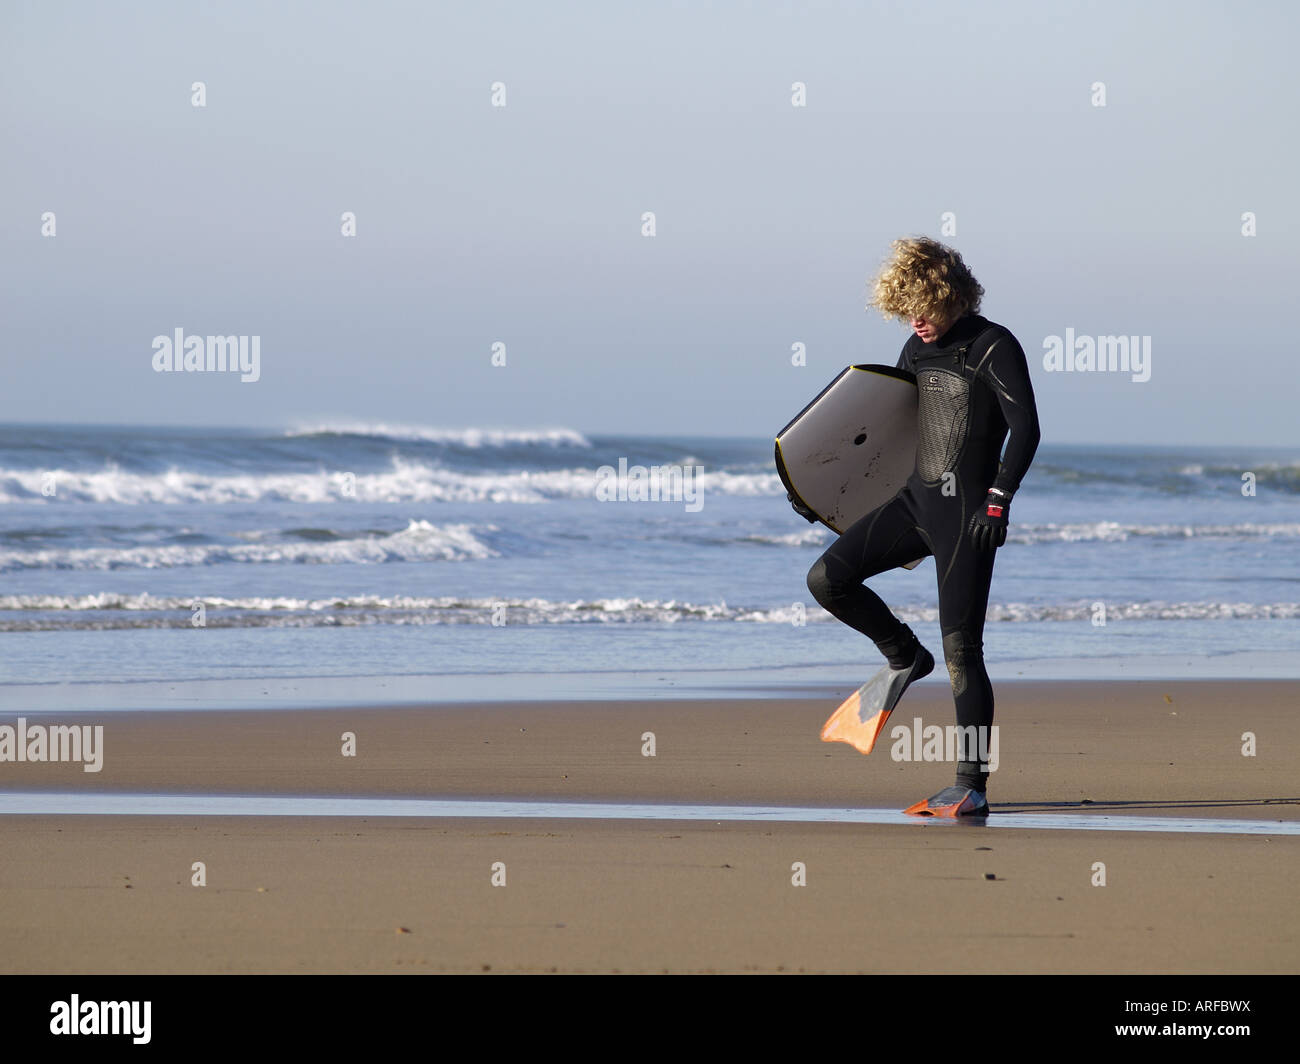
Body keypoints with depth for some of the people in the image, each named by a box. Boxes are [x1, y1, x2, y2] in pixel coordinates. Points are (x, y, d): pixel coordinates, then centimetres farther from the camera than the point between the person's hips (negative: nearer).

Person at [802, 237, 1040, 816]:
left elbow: (1025, 428, -17)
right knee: (827, 579, -6)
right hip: (914, 499, 7)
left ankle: (971, 787, -5)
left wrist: (998, 500, -25)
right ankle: (904, 657, 18)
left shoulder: (994, 348, -9)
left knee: (961, 649, -8)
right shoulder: (917, 350, 13)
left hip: (965, 512, -7)